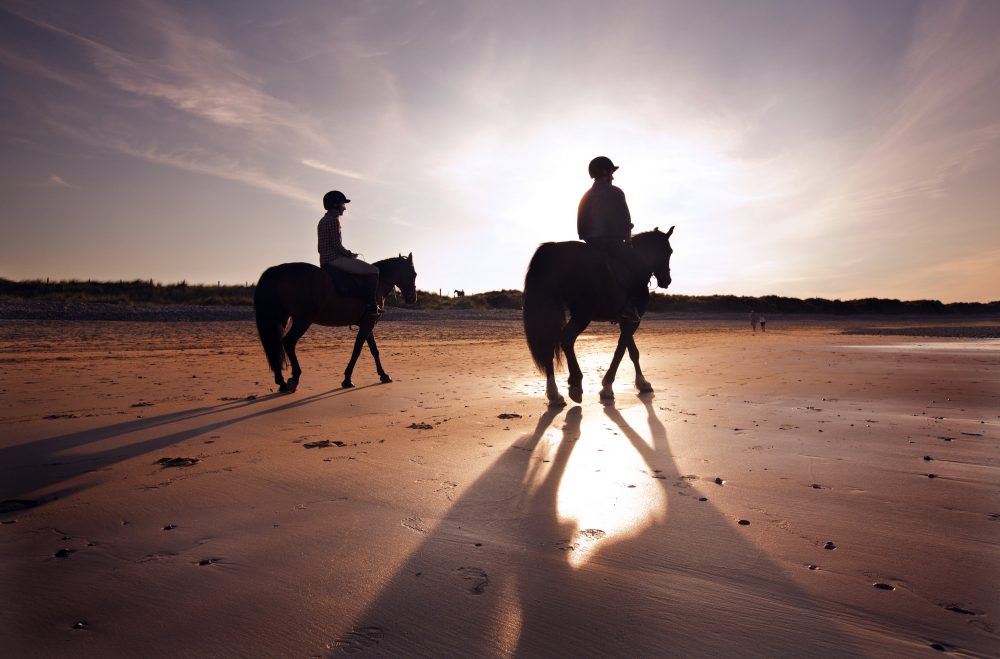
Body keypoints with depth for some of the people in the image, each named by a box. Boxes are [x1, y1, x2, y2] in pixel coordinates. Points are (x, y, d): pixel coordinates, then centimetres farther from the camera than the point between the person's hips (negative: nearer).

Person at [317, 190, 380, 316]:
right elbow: (336, 244, -20)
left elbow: (321, 247, 21)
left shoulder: (323, 221, 20)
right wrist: (349, 254, -5)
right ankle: (371, 305, -15)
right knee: (373, 270, -10)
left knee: (367, 268, 26)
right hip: (335, 259, -11)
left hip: (325, 262, 11)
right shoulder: (334, 220, -11)